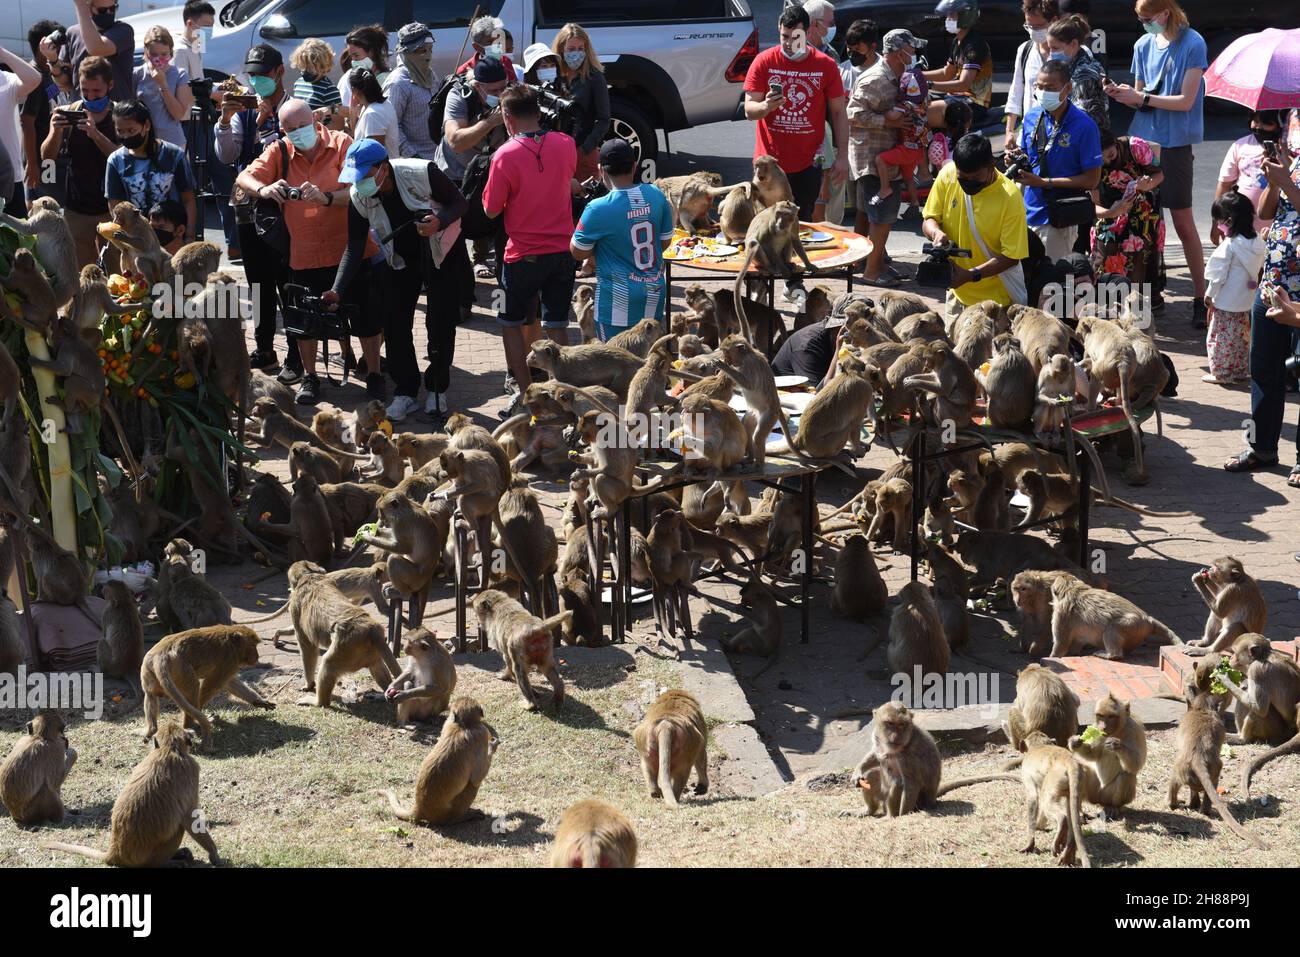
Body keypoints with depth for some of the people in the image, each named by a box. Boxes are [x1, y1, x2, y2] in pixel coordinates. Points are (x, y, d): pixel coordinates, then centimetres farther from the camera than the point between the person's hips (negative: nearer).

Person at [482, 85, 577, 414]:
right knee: (557, 325, 12)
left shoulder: (506, 155, -17)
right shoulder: (566, 145, -3)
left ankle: (526, 394, 13)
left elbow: (491, 209, -9)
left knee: (511, 324, 14)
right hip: (562, 251, 4)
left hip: (524, 255, -4)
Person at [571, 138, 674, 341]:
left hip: (619, 300, -5)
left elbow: (578, 252, -6)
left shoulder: (598, 210, -18)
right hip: (655, 294, 5)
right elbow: (665, 242, 8)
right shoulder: (656, 195, -3)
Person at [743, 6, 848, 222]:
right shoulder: (763, 62, -4)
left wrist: (842, 156, -2)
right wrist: (766, 106, -28)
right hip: (770, 162, 0)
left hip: (808, 164, 0)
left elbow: (839, 113, 4)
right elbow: (749, 110, -4)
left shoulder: (826, 65, -2)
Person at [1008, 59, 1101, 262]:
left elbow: (1092, 179, -11)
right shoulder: (1032, 117, 6)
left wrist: (1044, 182, -16)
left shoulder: (1084, 126, -11)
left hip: (1058, 220, -5)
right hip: (1028, 213, 5)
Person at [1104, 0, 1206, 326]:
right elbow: (1140, 99, 12)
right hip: (1143, 138, 5)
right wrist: (1121, 95, -8)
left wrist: (1142, 97, -15)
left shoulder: (1192, 45, -10)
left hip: (1175, 143, -5)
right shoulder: (1144, 45, 8)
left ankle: (1200, 298, 6)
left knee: (1183, 221, -2)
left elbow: (1185, 101, -13)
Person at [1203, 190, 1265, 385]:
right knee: (1242, 336, 18)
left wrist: (1209, 295, -7)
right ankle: (1241, 371, 26)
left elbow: (1218, 275, -18)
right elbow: (1261, 267, 11)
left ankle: (1221, 373, 8)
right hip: (1248, 302, 8)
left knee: (1220, 337, 4)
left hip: (1226, 303, -8)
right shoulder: (1258, 241, -1)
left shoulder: (1228, 246, -22)